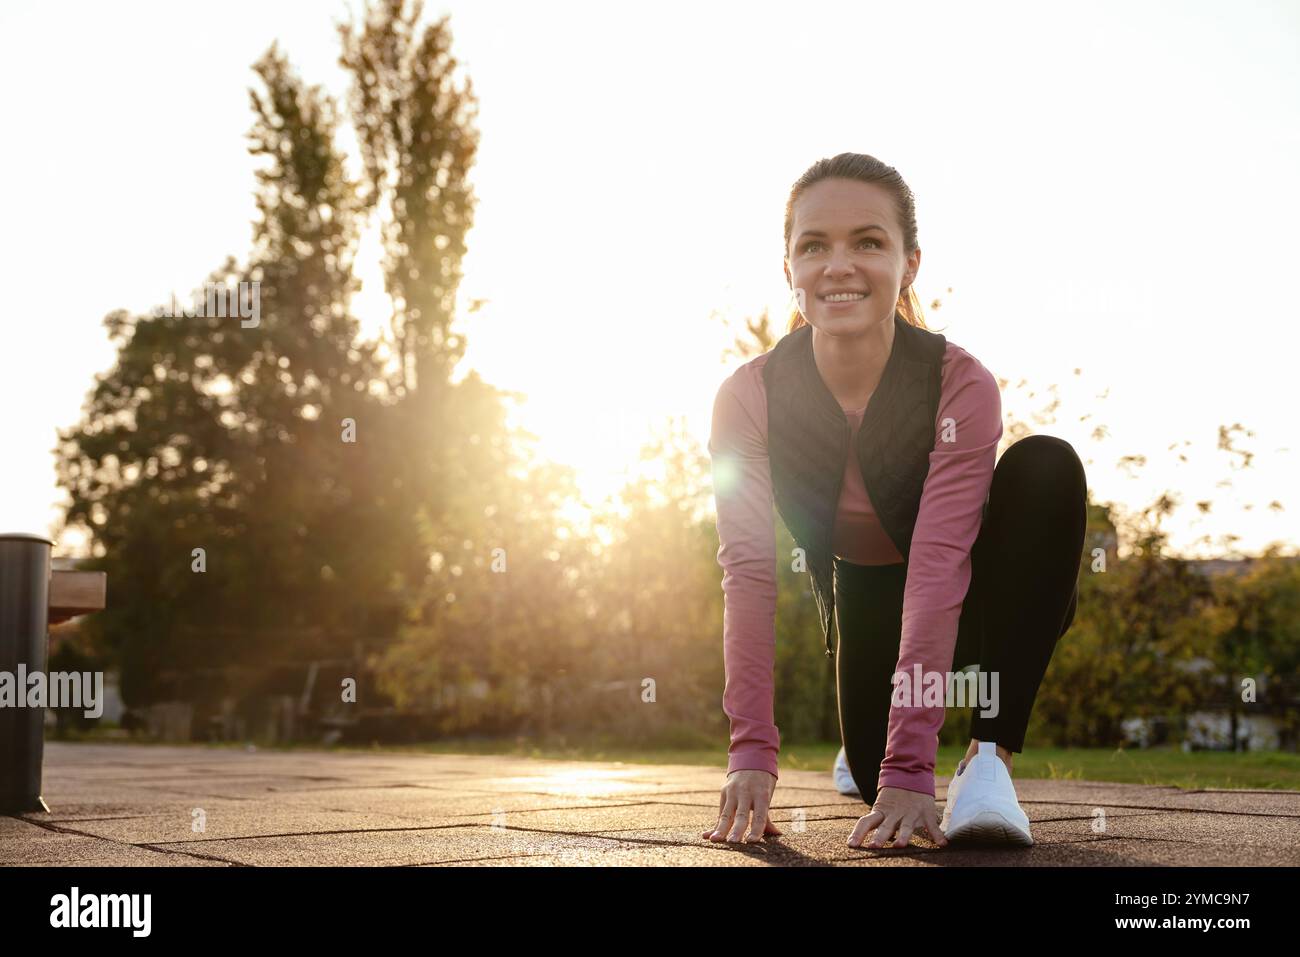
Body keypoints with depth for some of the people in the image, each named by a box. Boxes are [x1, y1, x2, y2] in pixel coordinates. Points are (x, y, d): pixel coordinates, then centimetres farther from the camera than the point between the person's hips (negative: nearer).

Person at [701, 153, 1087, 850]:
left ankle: (989, 755, -28)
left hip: (968, 603, -2)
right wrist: (751, 752, -37)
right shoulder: (748, 398, -21)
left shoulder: (962, 386, -28)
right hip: (864, 603, 3)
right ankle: (865, 738, 26)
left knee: (1046, 468, -31)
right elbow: (748, 572, -27)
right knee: (873, 773, -16)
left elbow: (938, 565, -35)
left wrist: (910, 769, -41)